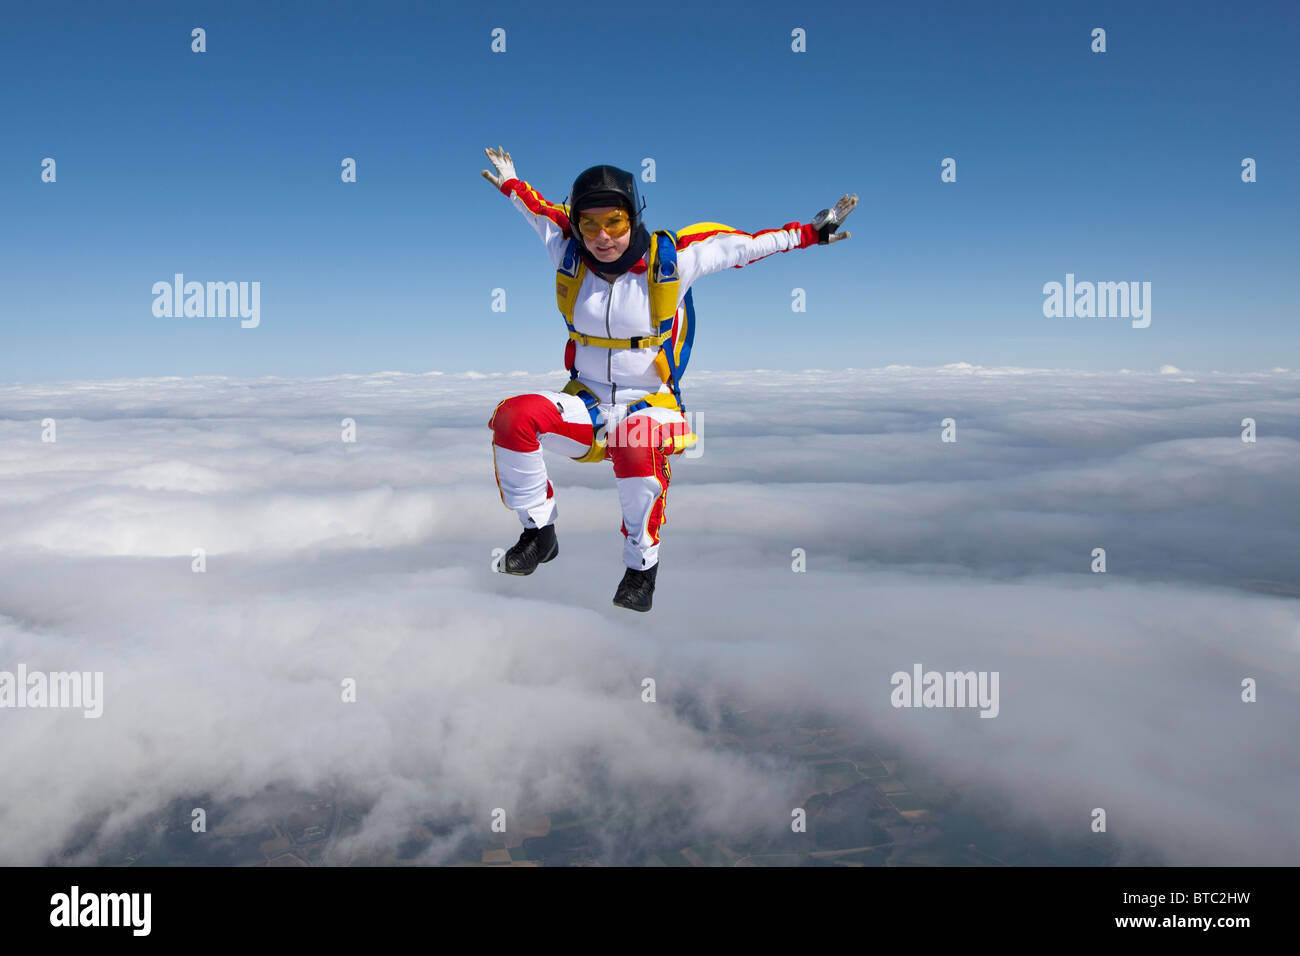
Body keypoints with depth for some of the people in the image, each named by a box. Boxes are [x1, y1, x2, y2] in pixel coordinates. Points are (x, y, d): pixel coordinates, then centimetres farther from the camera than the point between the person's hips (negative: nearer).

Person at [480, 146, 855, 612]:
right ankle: (539, 532, -5)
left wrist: (811, 231, 4)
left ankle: (642, 566, -12)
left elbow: (742, 242, 1)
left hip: (649, 404, -3)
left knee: (638, 452, -38)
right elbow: (543, 211, 21)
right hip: (584, 406, 3)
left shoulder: (671, 261, -7)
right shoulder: (569, 256, 0)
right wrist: (510, 183, 37)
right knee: (512, 417, -24)